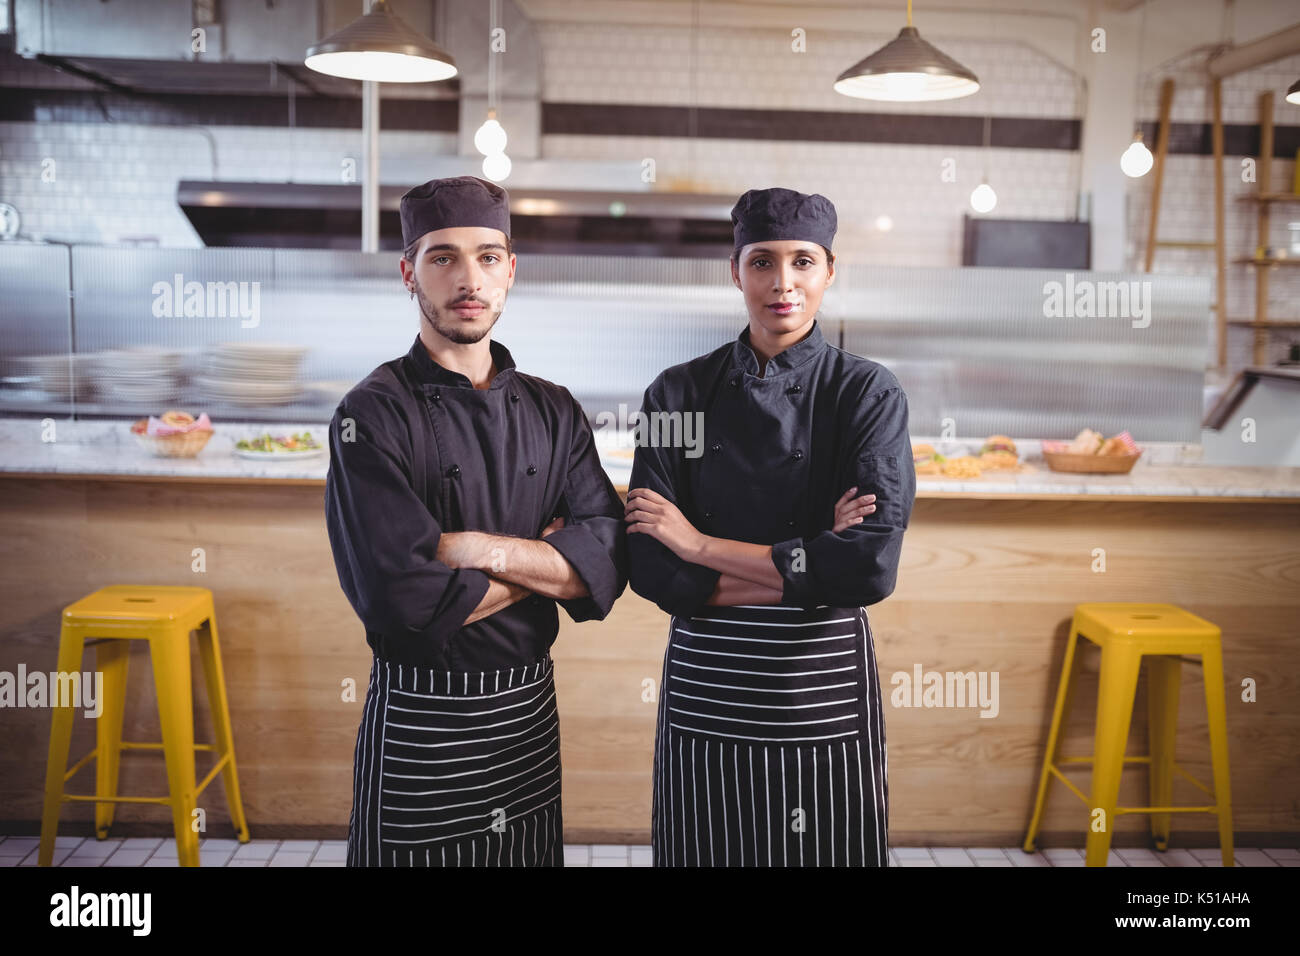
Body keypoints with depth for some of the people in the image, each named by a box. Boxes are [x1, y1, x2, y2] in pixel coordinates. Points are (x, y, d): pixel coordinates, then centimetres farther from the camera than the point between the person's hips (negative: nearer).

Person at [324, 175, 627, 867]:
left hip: (530, 711, 5)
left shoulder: (552, 412, 5)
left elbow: (607, 562, -6)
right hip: (418, 724, -4)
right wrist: (545, 558, -10)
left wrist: (487, 549, -21)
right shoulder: (373, 414, -11)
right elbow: (400, 595, -22)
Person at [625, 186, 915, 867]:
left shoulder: (868, 393, -5)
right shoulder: (678, 393, -1)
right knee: (707, 853, 13)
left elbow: (872, 566, -18)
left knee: (828, 852, 11)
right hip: (705, 690, 1)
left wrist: (702, 544, -14)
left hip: (825, 684, -1)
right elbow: (650, 569, -8)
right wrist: (810, 566, -15)